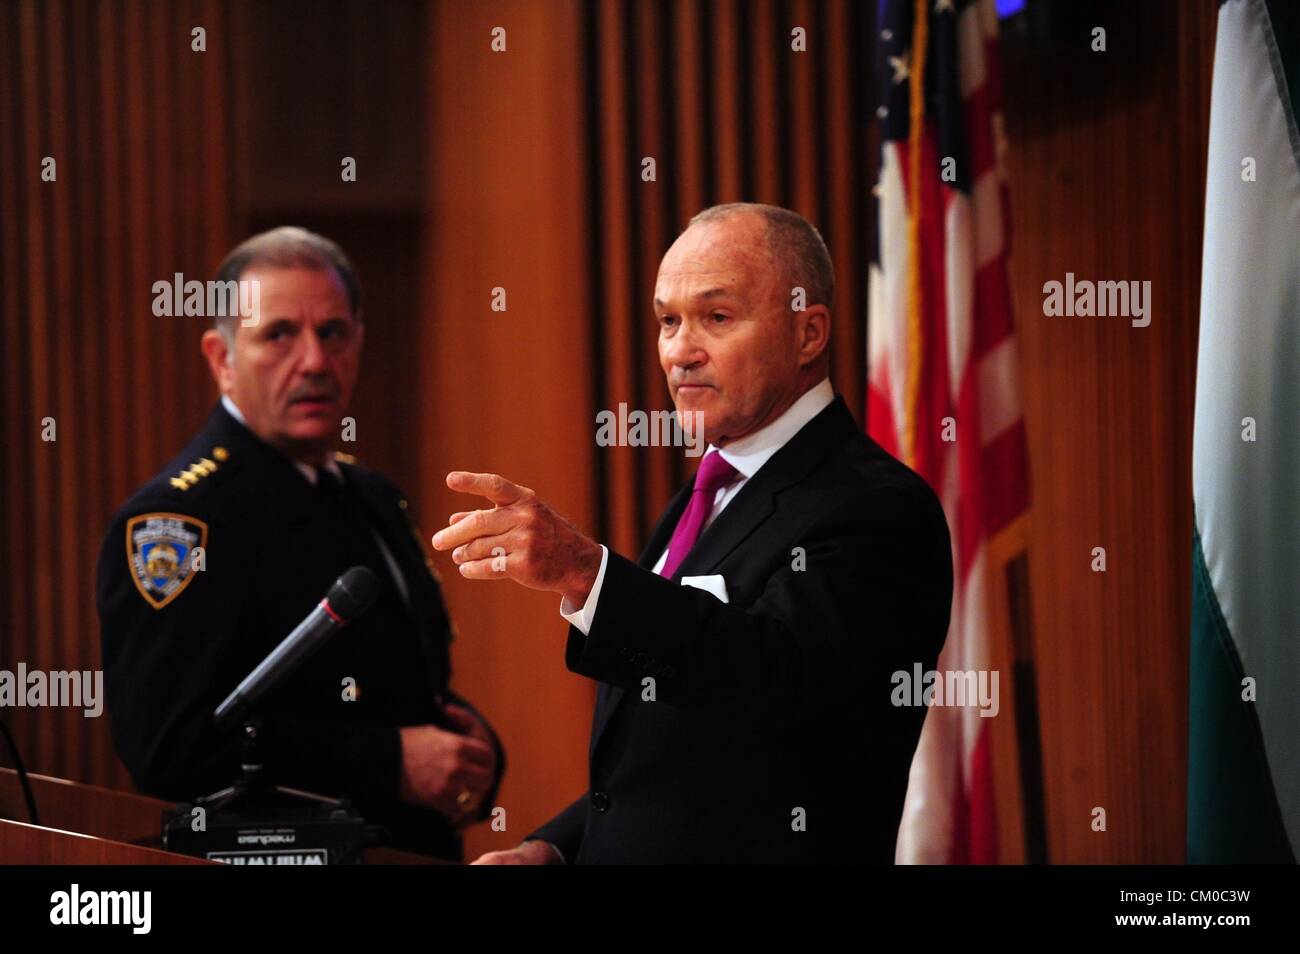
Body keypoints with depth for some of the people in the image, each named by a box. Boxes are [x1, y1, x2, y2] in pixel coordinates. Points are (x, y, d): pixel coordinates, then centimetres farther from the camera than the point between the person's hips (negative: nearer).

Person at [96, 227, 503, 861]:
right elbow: (173, 747, -26)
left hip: (420, 852, 8)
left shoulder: (374, 500, 11)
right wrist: (392, 765, -25)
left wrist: (470, 748, -4)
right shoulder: (177, 518, -16)